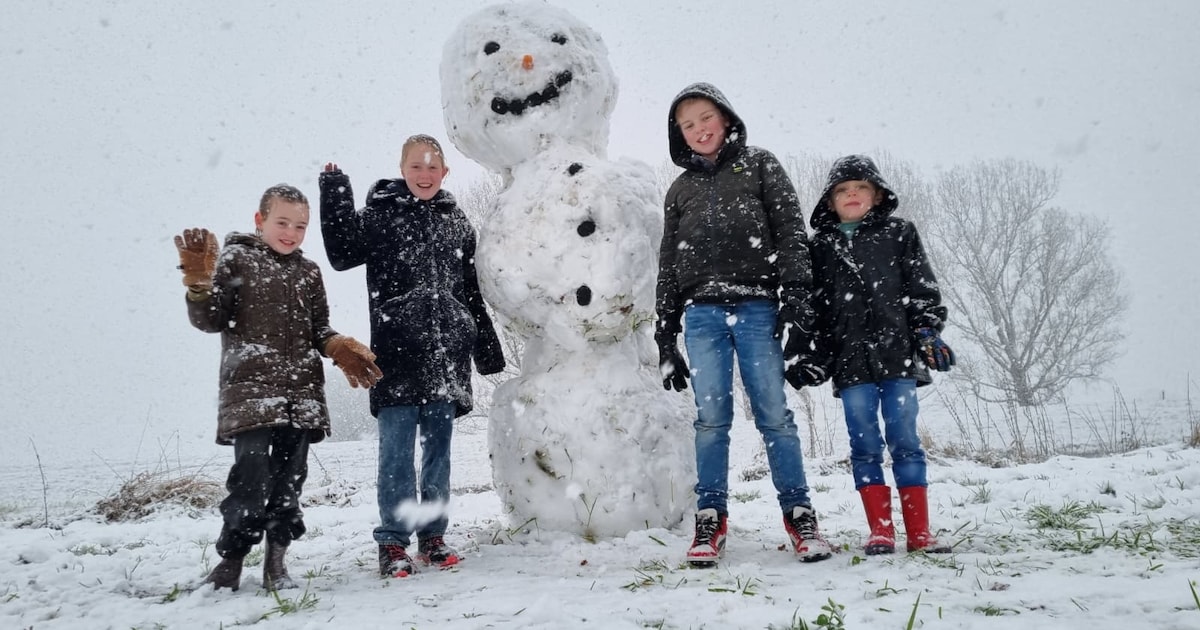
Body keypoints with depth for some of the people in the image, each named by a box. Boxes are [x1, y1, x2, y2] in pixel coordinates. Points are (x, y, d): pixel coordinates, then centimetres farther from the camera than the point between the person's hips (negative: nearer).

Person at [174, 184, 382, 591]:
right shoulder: (236, 259, 4)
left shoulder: (308, 272, 16)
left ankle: (275, 562, 15)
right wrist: (199, 282, -17)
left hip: (302, 391, 4)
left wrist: (341, 350, -1)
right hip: (250, 388, -4)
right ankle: (230, 560, 5)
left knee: (290, 477, 4)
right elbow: (210, 321, 0)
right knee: (252, 477, -13)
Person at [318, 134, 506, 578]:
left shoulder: (457, 224, 14)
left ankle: (432, 536, 20)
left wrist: (487, 350, 18)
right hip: (398, 353, -3)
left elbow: (472, 295, 18)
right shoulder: (381, 215, 4)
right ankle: (393, 542, 8)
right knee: (396, 449, -2)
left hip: (446, 353, 4)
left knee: (438, 446, 10)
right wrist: (335, 190, -11)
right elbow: (342, 254, -9)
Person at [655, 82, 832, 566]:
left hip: (757, 308, -2)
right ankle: (711, 517, 5)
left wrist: (794, 290, -11)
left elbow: (790, 229, 3)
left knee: (774, 414, -4)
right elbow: (668, 265, 18)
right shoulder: (680, 190, 19)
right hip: (702, 313, 2)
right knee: (711, 419, -2)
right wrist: (665, 332, 12)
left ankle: (799, 513, 5)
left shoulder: (759, 165, 13)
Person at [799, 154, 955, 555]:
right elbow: (814, 308, 11)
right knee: (864, 446, 0)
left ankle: (919, 532, 6)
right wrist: (810, 360, 4)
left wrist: (928, 332, -6)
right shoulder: (822, 247, 12)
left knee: (905, 441, 0)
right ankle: (881, 530, 7)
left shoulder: (899, 234, 11)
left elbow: (922, 289, 7)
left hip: (898, 356, -1)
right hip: (851, 362, 1)